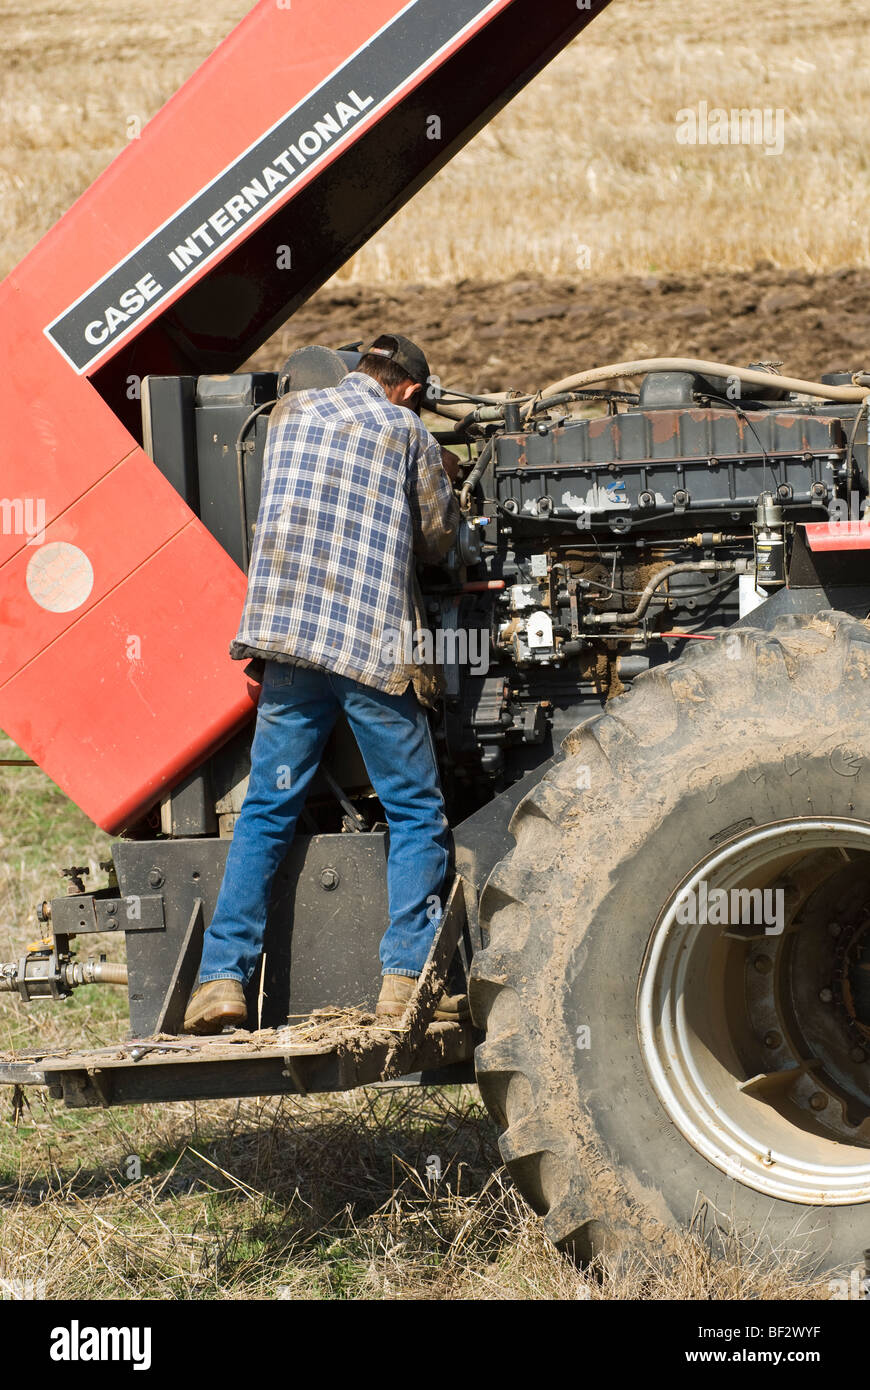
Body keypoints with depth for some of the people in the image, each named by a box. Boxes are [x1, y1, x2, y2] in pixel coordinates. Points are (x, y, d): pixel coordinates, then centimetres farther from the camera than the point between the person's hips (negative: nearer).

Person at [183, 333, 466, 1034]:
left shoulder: (290, 412, 13)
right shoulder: (409, 432, 4)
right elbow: (438, 539, 12)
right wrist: (440, 478, 33)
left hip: (290, 637, 3)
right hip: (375, 647, -3)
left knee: (267, 810, 7)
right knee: (417, 815, 6)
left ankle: (222, 977, -1)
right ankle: (407, 974, -3)